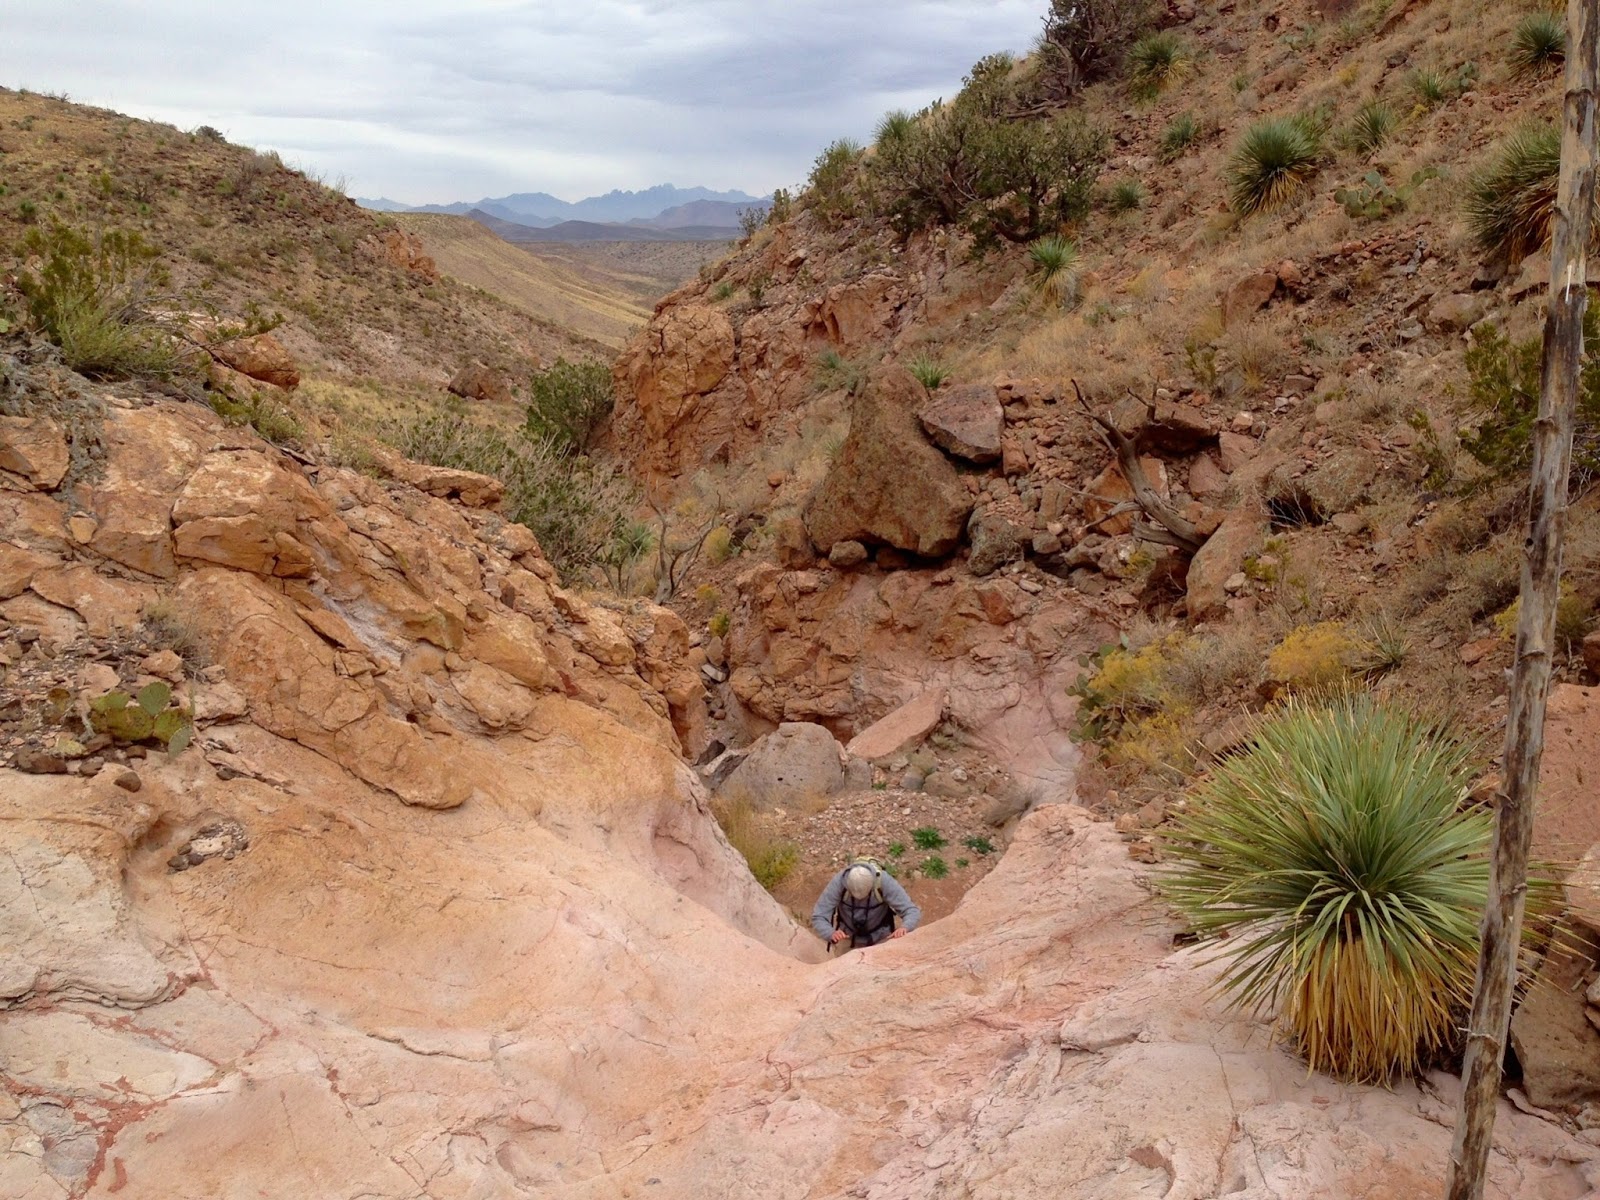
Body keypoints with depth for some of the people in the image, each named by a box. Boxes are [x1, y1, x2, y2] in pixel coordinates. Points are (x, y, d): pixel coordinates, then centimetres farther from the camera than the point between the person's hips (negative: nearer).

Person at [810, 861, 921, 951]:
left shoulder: (884, 881, -33)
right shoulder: (838, 882, -33)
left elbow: (912, 910, -31)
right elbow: (818, 917, -31)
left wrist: (905, 927, -53)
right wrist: (831, 933, -52)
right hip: (848, 936, 0)